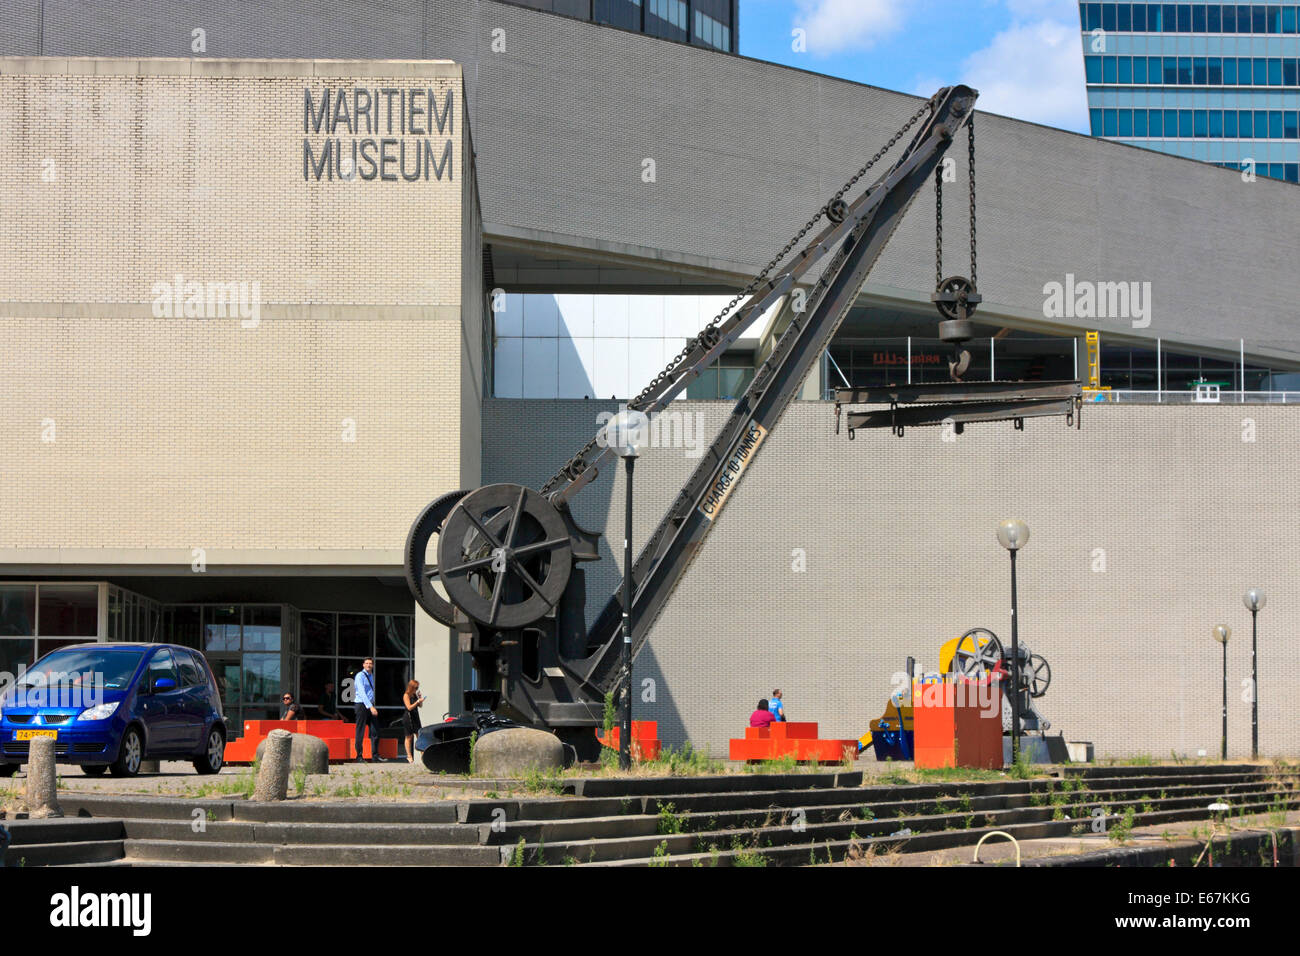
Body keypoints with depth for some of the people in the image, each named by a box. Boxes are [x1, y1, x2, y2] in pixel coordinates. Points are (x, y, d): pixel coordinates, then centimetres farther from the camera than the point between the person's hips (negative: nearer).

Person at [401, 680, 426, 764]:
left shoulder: (415, 695, 11)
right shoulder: (406, 695, -9)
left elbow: (420, 706, 16)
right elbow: (409, 707, -16)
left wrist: (420, 698, 0)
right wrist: (418, 701, -19)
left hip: (415, 717, 6)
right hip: (408, 718, -6)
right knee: (409, 737, 0)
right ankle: (409, 757, 7)